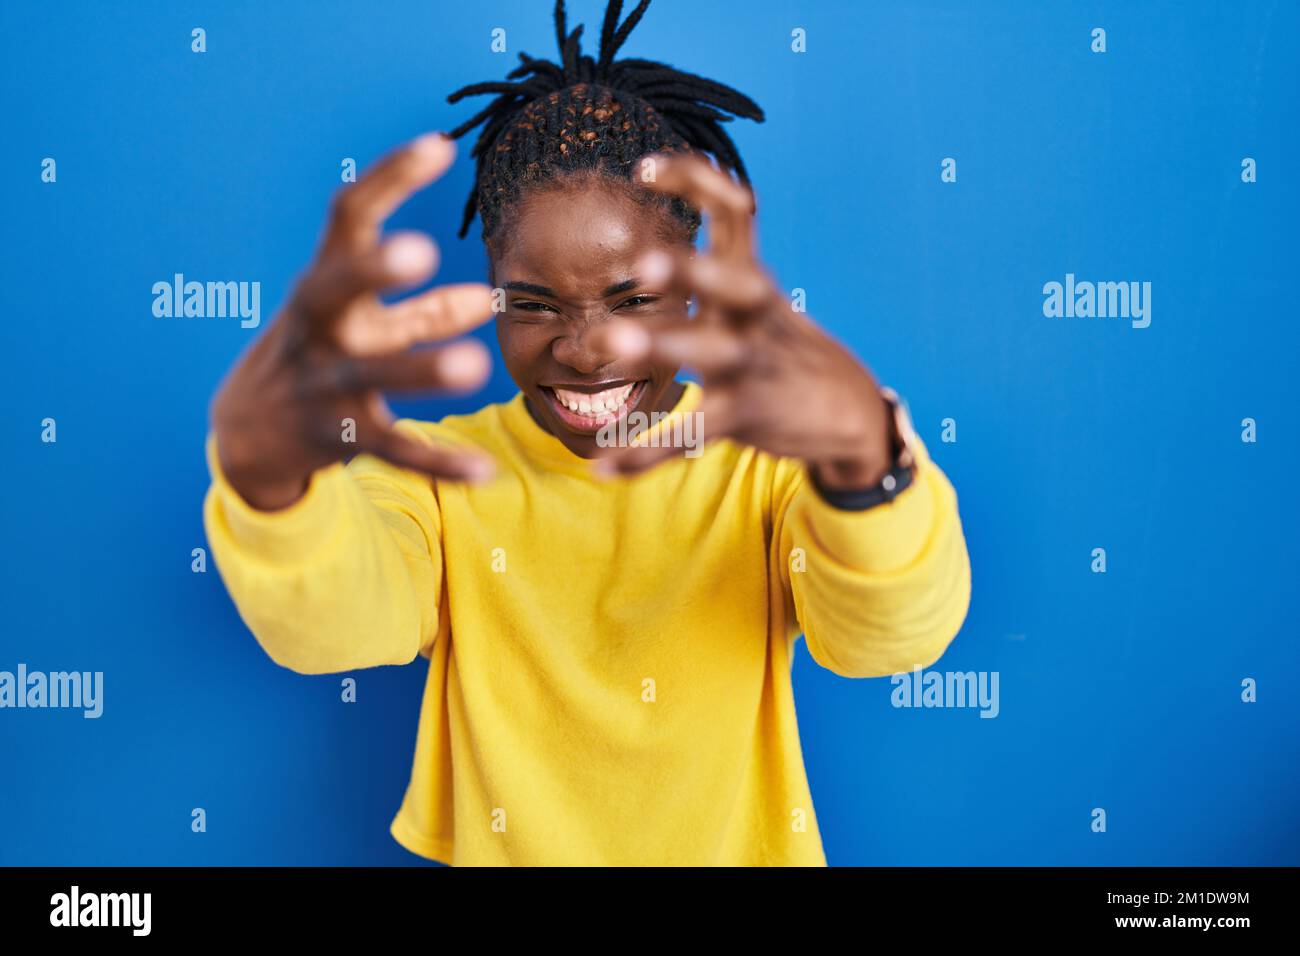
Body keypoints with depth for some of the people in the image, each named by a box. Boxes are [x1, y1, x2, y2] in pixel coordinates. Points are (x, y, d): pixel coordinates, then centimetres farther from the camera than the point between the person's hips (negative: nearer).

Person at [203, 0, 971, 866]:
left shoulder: (771, 457, -10)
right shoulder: (439, 472, -8)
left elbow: (899, 632, -27)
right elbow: (329, 624, -25)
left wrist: (861, 451, -46)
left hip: (737, 846, 0)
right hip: (497, 848, 1)